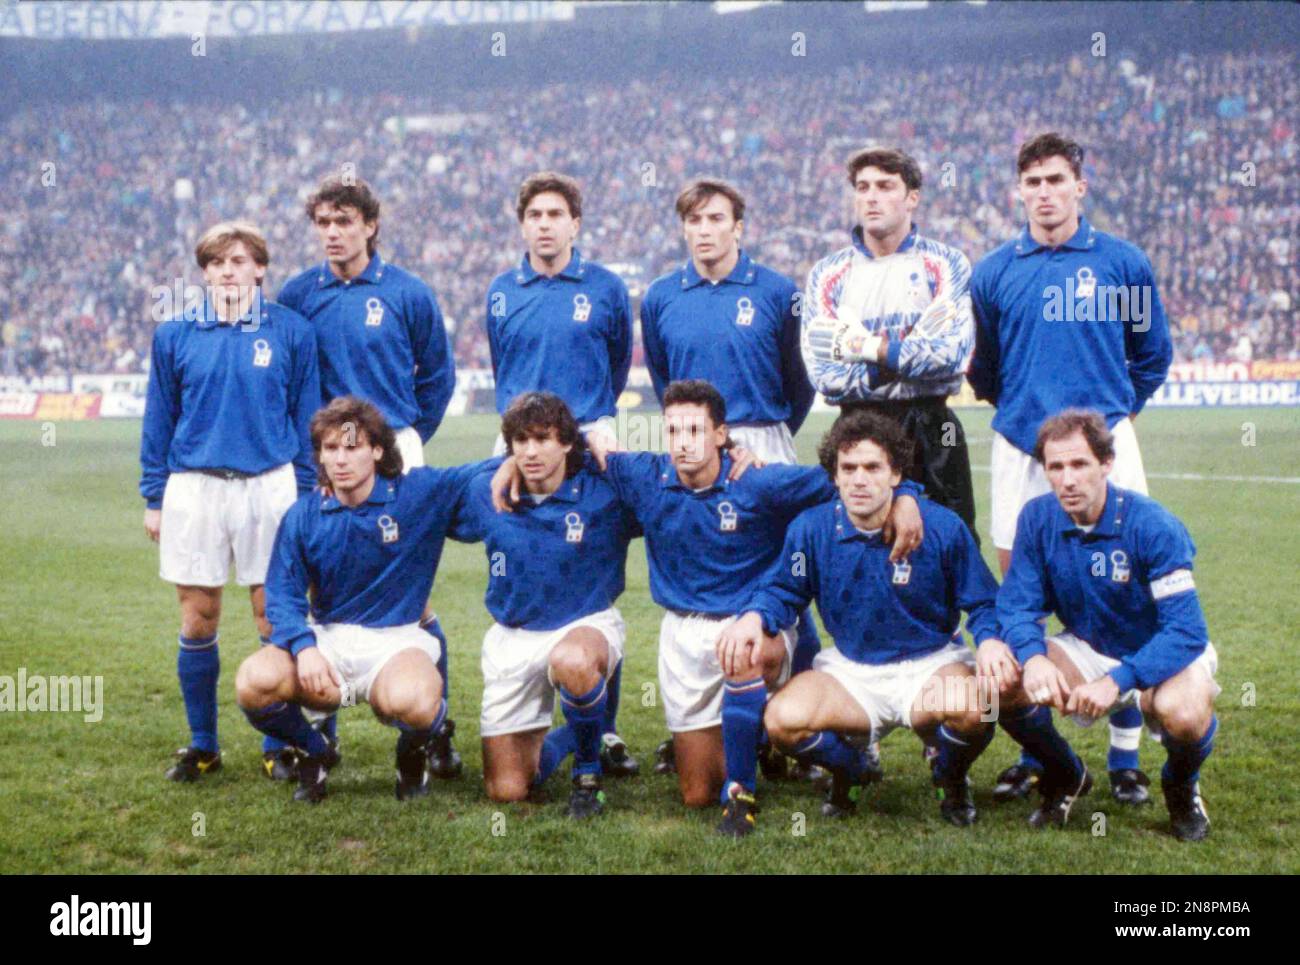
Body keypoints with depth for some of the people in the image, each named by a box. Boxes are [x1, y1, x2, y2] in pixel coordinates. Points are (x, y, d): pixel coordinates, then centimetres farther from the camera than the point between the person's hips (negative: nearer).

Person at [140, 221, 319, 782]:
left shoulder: (290, 332, 1)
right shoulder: (175, 336, 5)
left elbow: (306, 418, 5)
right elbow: (159, 421, 10)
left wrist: (307, 495, 3)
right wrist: (153, 498, 7)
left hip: (269, 486, -1)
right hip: (193, 488, 2)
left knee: (274, 616, 1)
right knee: (198, 620, 6)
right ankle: (202, 746, 18)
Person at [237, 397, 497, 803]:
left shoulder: (422, 493, -3)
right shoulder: (303, 517, 1)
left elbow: (492, 472, -1)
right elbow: (283, 595, -2)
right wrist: (304, 647, -20)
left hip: (396, 640, -2)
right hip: (325, 637, 2)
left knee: (413, 702, -37)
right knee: (254, 682, -28)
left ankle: (413, 754, 5)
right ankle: (313, 754, 8)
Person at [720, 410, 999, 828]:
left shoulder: (942, 527, -11)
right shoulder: (811, 529, -7)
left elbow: (983, 604, -3)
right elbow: (781, 591, 5)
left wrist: (990, 641, -26)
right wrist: (753, 617, -19)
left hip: (931, 666, -2)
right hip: (850, 671, 2)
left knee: (974, 708, -36)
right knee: (783, 719, -27)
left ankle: (951, 778, 4)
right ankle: (850, 770, 11)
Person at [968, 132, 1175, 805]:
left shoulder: (1123, 264, 2)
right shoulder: (994, 272, 6)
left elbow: (1153, 353, 14)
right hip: (1020, 449, 2)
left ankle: (1124, 758, 7)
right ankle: (1033, 753, 15)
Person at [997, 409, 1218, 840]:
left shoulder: (1151, 526, -24)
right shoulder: (1038, 518, -12)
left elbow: (1187, 631, -28)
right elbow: (1016, 604, -12)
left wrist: (1118, 680, -41)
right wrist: (1032, 656, -35)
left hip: (1162, 654, -4)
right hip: (1088, 650, 4)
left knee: (1182, 712, -37)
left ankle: (1182, 786, 2)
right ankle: (1064, 775, 7)